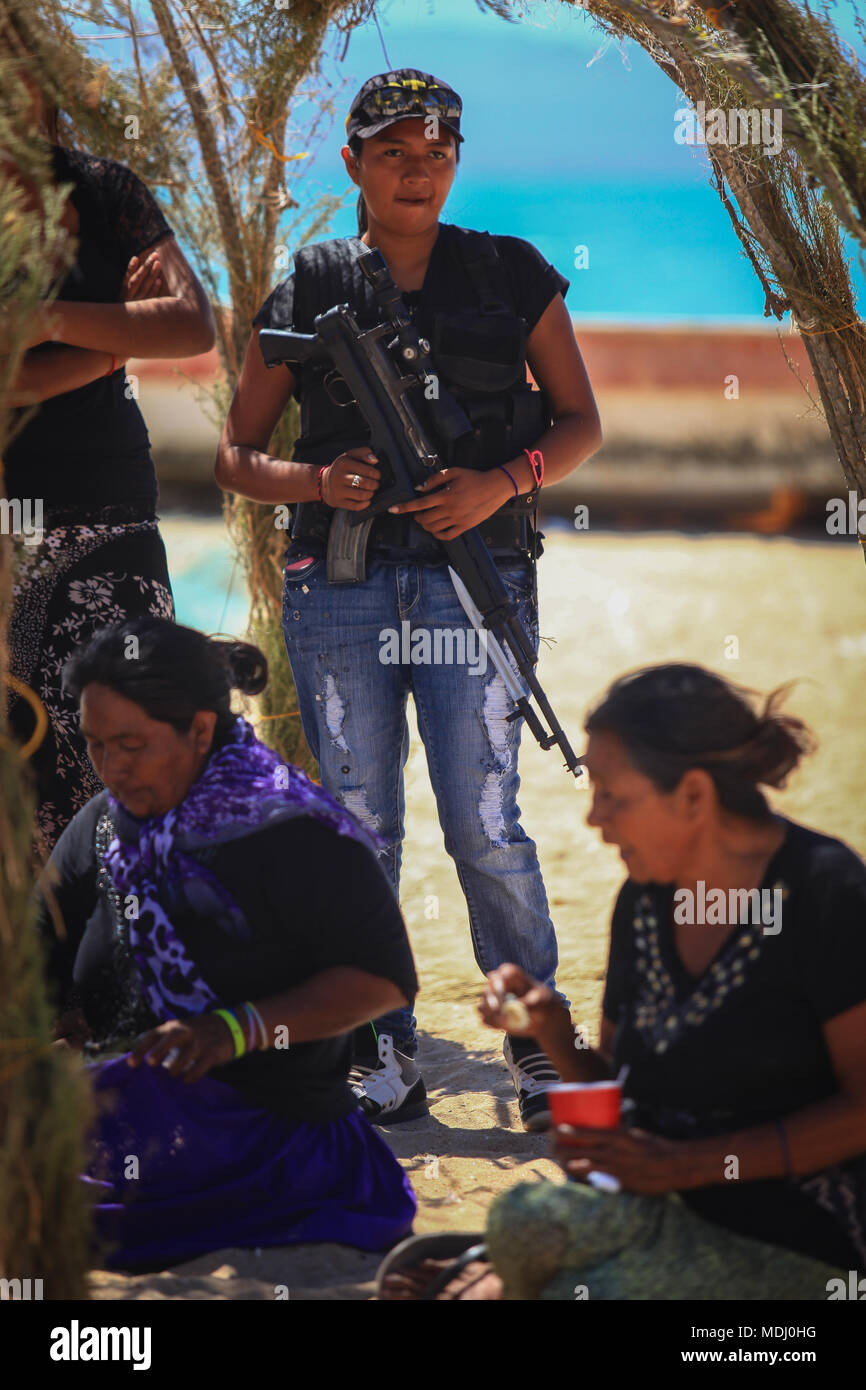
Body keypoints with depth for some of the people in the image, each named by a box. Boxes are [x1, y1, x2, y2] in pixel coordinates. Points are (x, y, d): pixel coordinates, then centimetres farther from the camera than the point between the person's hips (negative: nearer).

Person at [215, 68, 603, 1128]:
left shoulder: (511, 276, 7)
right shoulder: (306, 294, 8)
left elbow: (581, 422, 11)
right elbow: (235, 455, 12)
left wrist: (502, 482, -8)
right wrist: (318, 481, -9)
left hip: (475, 578, -1)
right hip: (338, 582, 2)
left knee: (484, 824, -5)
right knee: (361, 827, 3)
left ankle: (538, 1041, 12)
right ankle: (383, 1058, 12)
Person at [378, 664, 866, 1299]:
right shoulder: (644, 901, 10)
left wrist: (685, 1164, -17)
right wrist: (554, 1031, -2)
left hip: (793, 1246, -6)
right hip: (665, 1216, 6)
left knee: (528, 1220, -32)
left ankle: (500, 1278, -1)